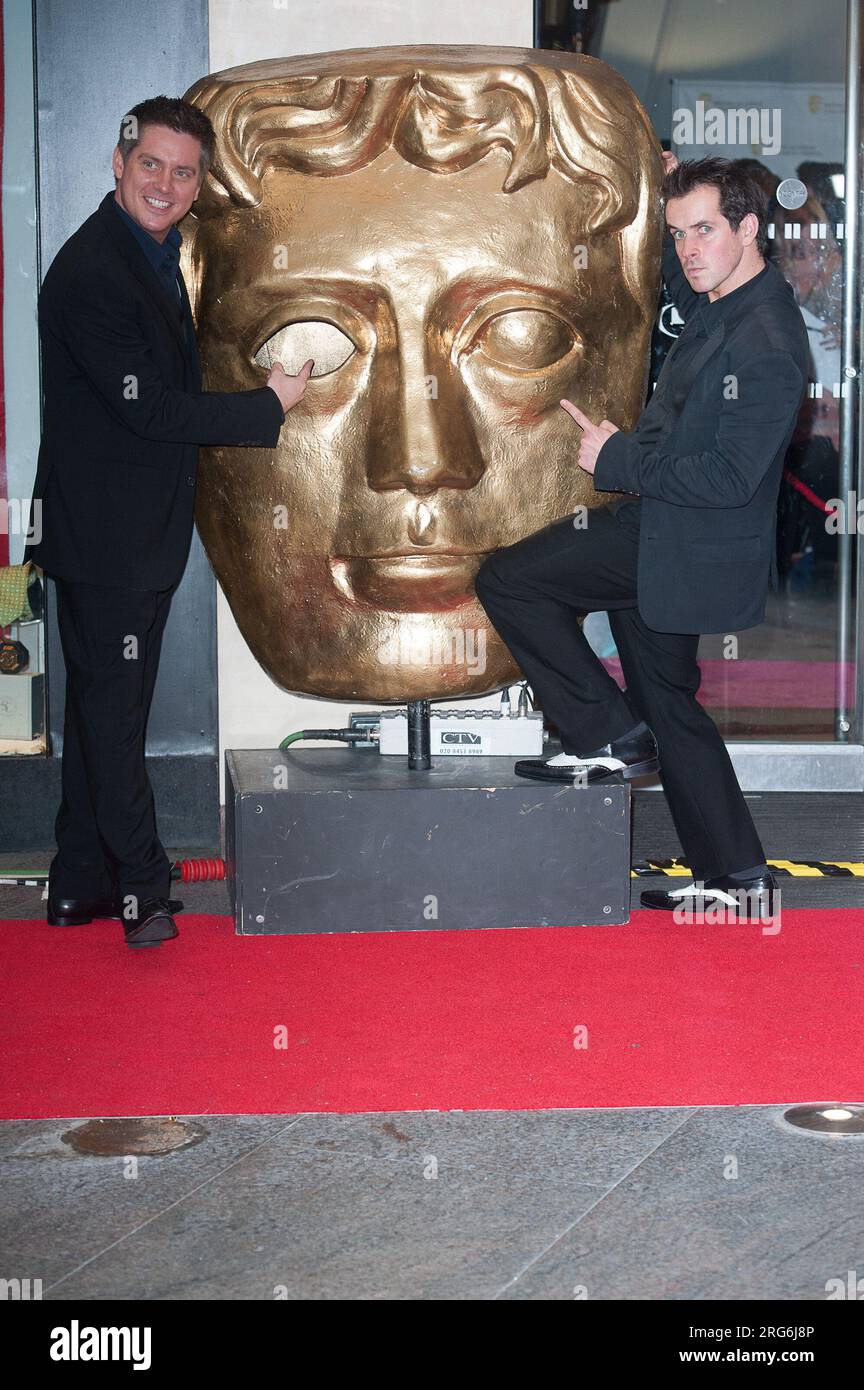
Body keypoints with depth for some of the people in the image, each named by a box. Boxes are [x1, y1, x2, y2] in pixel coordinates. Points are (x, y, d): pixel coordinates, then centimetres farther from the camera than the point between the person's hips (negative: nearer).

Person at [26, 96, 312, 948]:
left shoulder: (154, 254, 13)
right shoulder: (92, 269, -20)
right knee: (114, 707, 1)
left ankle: (81, 886, 26)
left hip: (140, 530, 10)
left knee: (104, 704, 16)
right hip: (105, 532, -10)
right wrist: (270, 406, -13)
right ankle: (140, 888, 13)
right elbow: (148, 407, -21)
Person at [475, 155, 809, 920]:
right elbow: (680, 282, 34)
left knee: (506, 580, -5)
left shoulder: (766, 345, -23)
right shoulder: (719, 306, 6)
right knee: (668, 701, 16)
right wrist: (676, 208, 20)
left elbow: (727, 478, -27)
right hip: (658, 530, 10)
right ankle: (738, 879, 23)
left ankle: (612, 737, 4)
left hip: (682, 545, -10)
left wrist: (617, 459, -18)